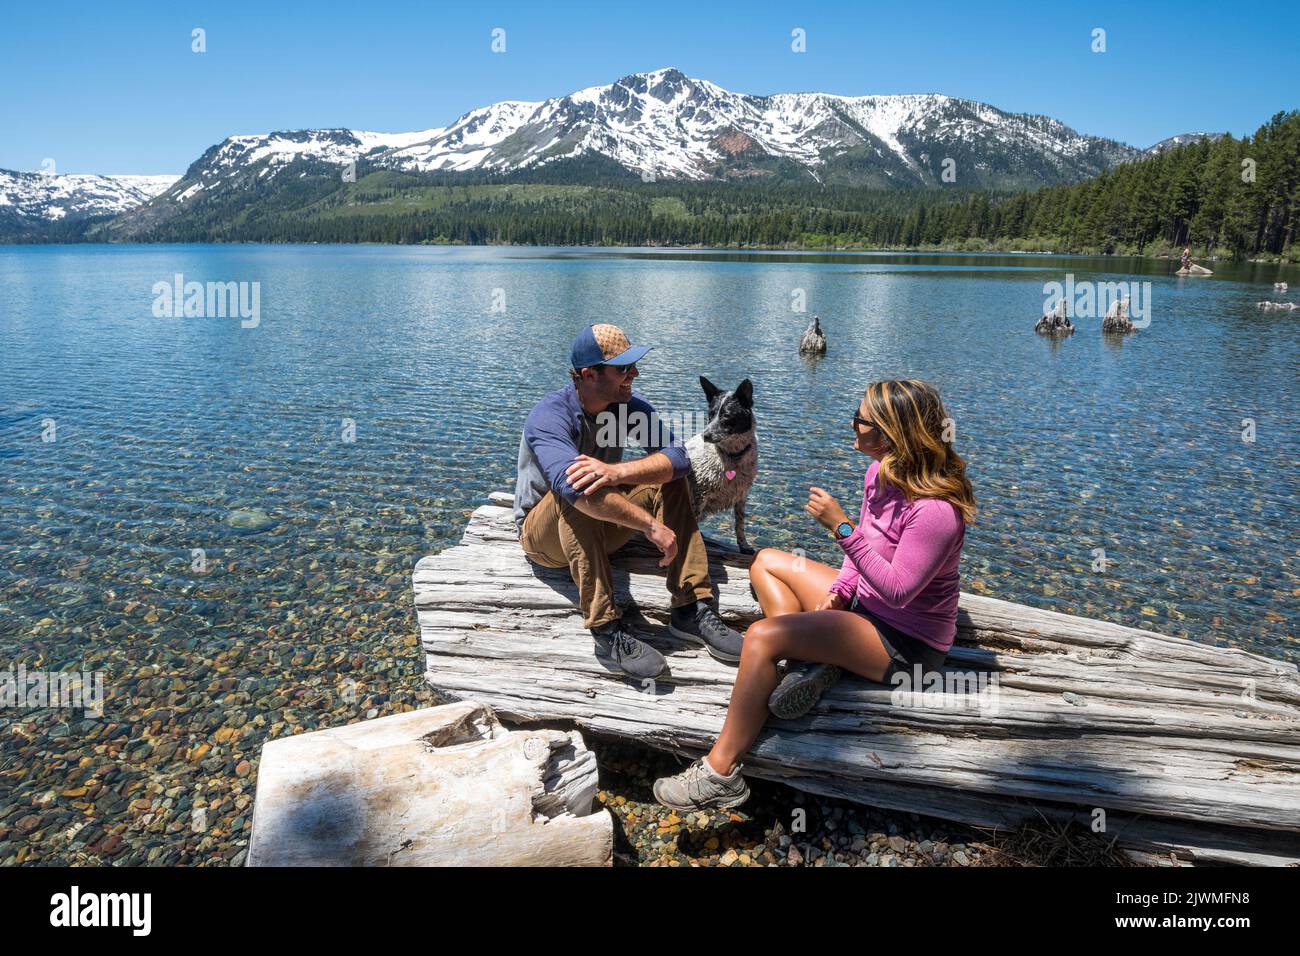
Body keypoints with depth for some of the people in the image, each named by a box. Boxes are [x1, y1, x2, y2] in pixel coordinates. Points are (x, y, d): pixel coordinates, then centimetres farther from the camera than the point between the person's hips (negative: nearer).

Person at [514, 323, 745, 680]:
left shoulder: (630, 406, -6)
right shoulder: (550, 415, -25)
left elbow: (677, 455, -21)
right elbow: (569, 483, -43)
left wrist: (616, 471, -40)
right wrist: (651, 526, -44)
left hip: (601, 526, 5)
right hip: (544, 533, -5)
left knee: (669, 479, -16)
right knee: (578, 491, -37)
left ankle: (691, 610, -21)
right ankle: (607, 631, -36)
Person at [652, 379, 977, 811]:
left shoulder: (935, 509, -29)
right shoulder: (880, 473, -2)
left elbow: (897, 591, -30)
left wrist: (841, 527, -32)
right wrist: (838, 591, -4)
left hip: (907, 641, -10)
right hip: (867, 604, 10)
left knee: (762, 636, -24)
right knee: (767, 561, 14)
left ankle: (720, 773, -15)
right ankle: (808, 662, -7)